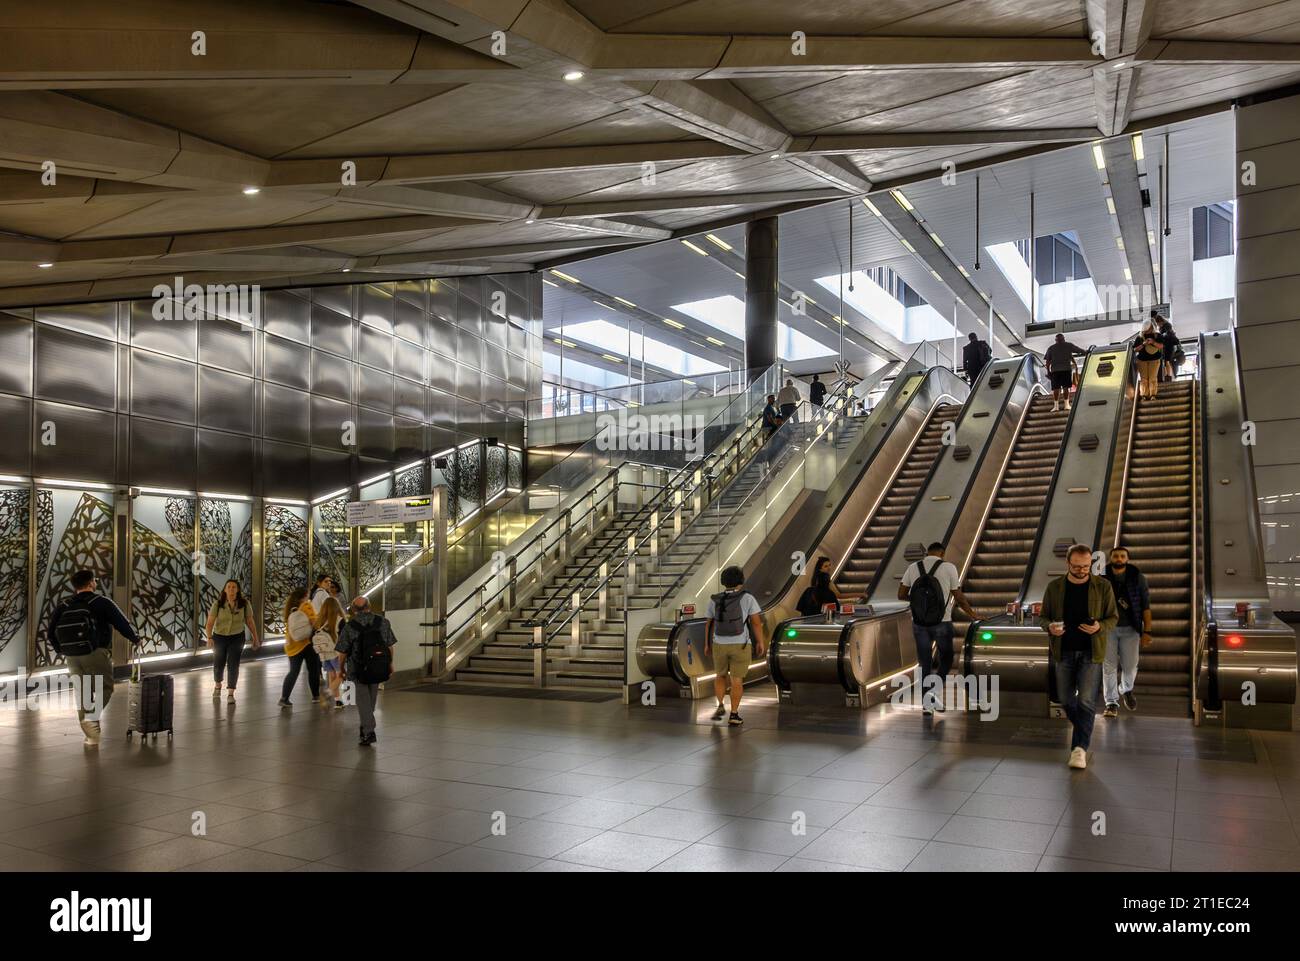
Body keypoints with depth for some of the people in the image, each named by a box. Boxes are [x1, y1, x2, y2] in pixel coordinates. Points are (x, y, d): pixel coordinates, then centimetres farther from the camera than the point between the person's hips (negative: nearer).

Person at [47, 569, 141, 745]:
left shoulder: (63, 607, 10)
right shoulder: (101, 602, -3)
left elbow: (50, 633, 9)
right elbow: (122, 623, -3)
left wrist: (63, 651, 24)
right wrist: (135, 638, 13)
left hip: (72, 657, 5)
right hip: (95, 653, -5)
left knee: (82, 695, 12)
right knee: (105, 688, 9)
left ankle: (91, 736, 13)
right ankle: (92, 715, -17)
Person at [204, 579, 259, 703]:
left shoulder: (244, 604, -12)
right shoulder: (218, 604, -15)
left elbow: (249, 621, -1)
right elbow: (210, 623, -18)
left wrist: (255, 637, 5)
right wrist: (209, 638, -31)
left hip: (237, 638, -1)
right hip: (219, 637, 1)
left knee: (233, 665, -11)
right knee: (218, 664, 17)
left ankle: (230, 694, -4)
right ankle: (217, 685, 46)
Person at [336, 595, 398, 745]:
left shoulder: (349, 627, -9)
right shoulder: (383, 622, -2)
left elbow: (343, 651, -4)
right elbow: (390, 646, 2)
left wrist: (342, 668, 12)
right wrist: (390, 664, 13)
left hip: (359, 668, -3)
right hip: (379, 668, 3)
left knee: (363, 699, 5)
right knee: (372, 697, 19)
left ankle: (369, 732, -4)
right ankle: (366, 726, 32)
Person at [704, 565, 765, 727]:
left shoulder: (715, 600, 1)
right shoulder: (747, 598, -7)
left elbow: (709, 624, 7)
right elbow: (756, 622, -9)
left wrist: (707, 644, 16)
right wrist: (760, 642, 0)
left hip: (720, 645, 2)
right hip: (740, 645, -2)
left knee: (720, 675, 22)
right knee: (737, 681, 6)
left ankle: (720, 706, 9)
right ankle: (734, 715, 4)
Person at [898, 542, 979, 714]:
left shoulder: (912, 568, 2)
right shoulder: (949, 568, -5)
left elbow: (901, 595, 2)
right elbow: (959, 597, -1)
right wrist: (971, 613, 13)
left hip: (919, 624, 2)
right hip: (942, 623, -2)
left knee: (924, 663, 12)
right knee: (946, 658, 17)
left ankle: (926, 703, 11)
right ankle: (935, 691, -2)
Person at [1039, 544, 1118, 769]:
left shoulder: (1102, 586, -3)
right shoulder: (1054, 587, 0)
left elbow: (1113, 617, 2)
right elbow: (1043, 617, 6)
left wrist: (1100, 627, -20)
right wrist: (1050, 626, -17)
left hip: (1091, 652, -2)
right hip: (1064, 652, 2)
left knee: (1086, 701, -11)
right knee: (1066, 700, 12)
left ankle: (1080, 747, -7)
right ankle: (1083, 728, 40)